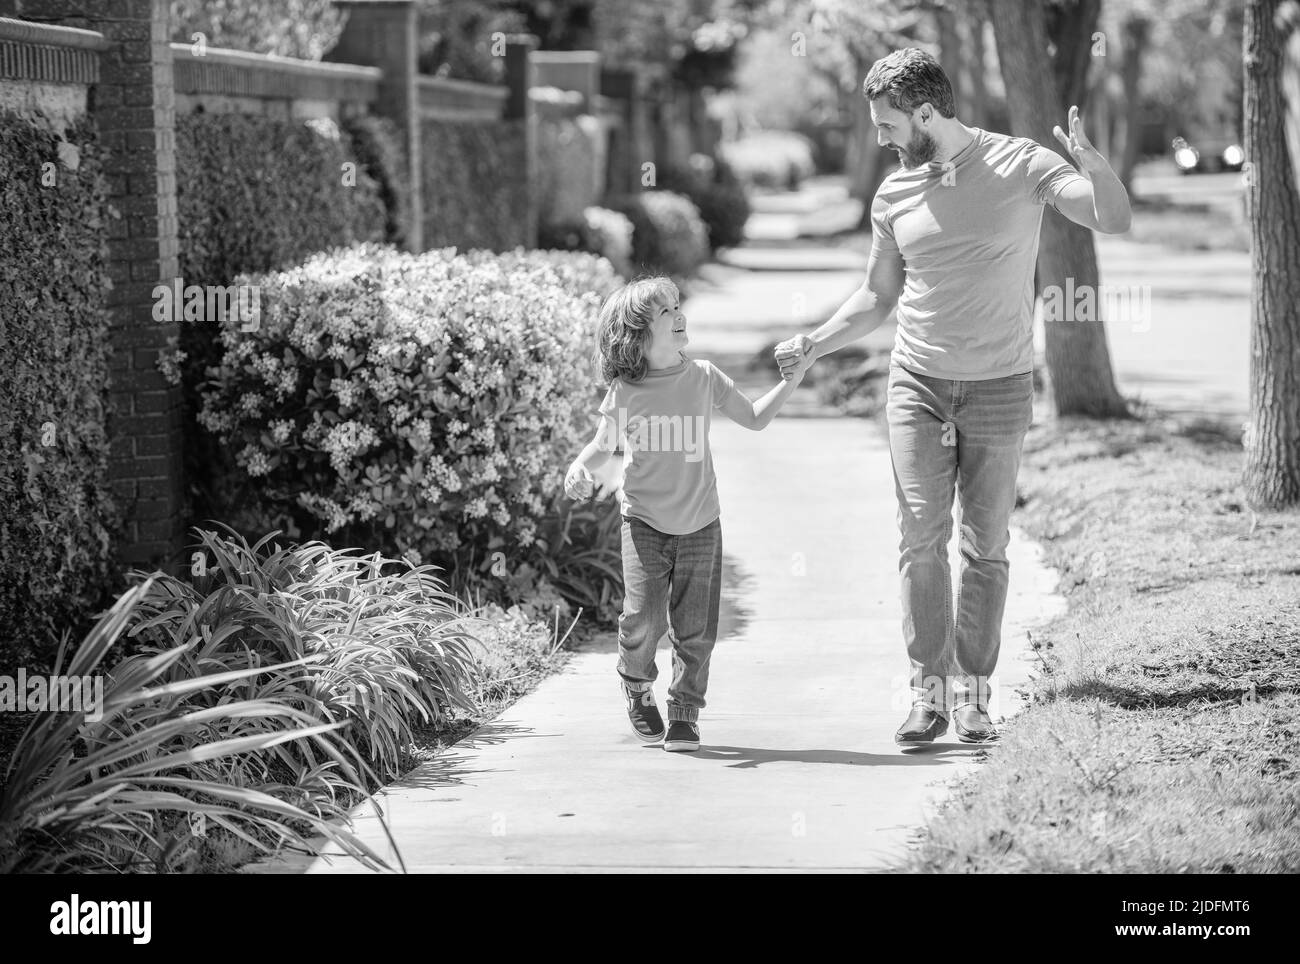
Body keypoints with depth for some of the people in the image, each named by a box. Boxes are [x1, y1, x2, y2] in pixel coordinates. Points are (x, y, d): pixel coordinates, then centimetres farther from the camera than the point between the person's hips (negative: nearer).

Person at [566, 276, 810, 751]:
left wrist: (791, 380, 1)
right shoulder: (624, 392, -8)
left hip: (700, 524, 2)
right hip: (645, 523, -2)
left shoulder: (704, 378, -2)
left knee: (694, 627, 0)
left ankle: (684, 712, 14)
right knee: (643, 617, -10)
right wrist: (579, 468, -16)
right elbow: (603, 446, 4)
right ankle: (637, 685, 20)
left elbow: (755, 418, 9)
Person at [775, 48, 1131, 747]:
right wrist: (813, 345, 5)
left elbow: (1114, 220, -14)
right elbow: (878, 297, 17)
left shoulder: (1021, 165, -6)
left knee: (986, 550, 1)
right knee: (921, 540, -8)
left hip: (999, 388, -2)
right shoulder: (895, 195, 5)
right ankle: (928, 694, -5)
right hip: (917, 382, 2)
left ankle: (973, 695, 9)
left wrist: (1091, 164, -34)